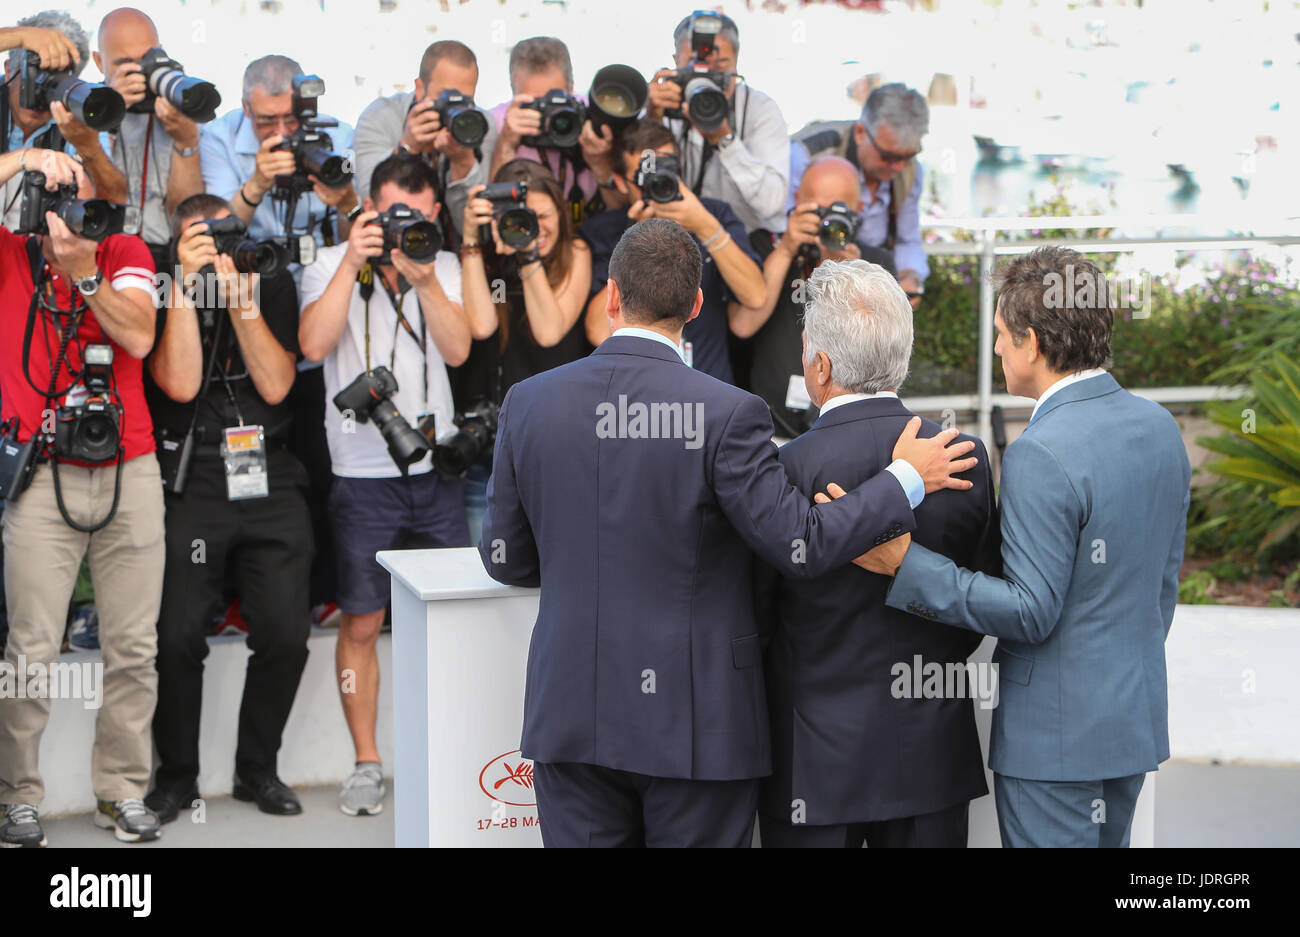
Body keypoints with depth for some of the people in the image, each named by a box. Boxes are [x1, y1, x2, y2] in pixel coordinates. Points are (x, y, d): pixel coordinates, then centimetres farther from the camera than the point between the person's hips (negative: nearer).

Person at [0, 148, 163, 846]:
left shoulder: (124, 252, 6)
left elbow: (139, 337, -8)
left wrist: (84, 274, -17)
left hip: (130, 474, 2)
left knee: (133, 648, 6)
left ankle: (121, 791, 17)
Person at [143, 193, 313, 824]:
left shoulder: (273, 286, 8)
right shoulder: (163, 295, 1)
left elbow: (275, 385, -3)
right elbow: (180, 384, -14)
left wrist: (239, 293, -10)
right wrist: (187, 283, -14)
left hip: (269, 479, 2)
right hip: (190, 481, -2)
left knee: (285, 635, -4)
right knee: (178, 635, -10)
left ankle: (257, 768, 16)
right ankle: (176, 775, 10)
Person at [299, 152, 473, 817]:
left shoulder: (444, 267, 8)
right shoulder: (329, 266, 0)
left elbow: (458, 349, -6)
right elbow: (313, 344, -17)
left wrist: (423, 279, -17)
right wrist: (354, 263, -18)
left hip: (437, 468, 2)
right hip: (363, 471, -2)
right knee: (360, 622, 0)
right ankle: (366, 763, 10)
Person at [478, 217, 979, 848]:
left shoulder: (529, 402, 0)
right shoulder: (725, 413, -13)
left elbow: (505, 560, 7)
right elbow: (800, 544, -13)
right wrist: (905, 481, 0)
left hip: (572, 713, 3)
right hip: (695, 723, -3)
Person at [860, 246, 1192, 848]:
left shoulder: (1041, 455, -22)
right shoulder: (1159, 427, 4)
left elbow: (1031, 612, -23)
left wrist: (906, 565, -22)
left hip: (1056, 731, -8)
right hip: (1137, 716, 8)